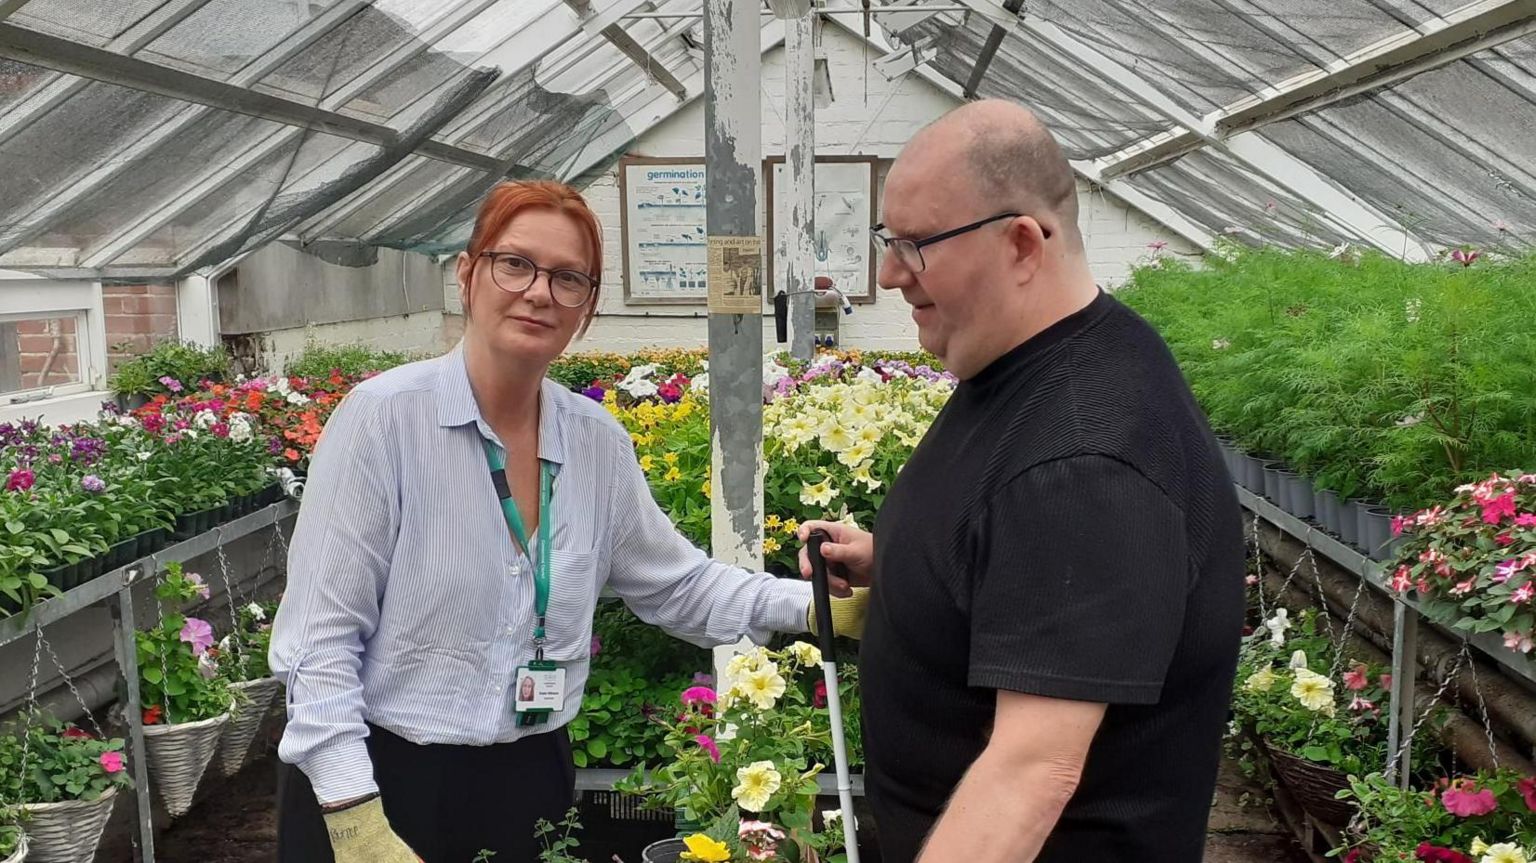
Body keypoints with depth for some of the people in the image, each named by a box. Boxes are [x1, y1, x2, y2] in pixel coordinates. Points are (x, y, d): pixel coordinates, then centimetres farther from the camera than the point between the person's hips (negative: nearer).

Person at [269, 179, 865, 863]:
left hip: (531, 780, 5)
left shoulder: (600, 443, 0)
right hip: (381, 783, -4)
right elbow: (319, 635, -15)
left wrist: (812, 605, -1)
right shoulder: (384, 415, -15)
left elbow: (679, 586, 11)